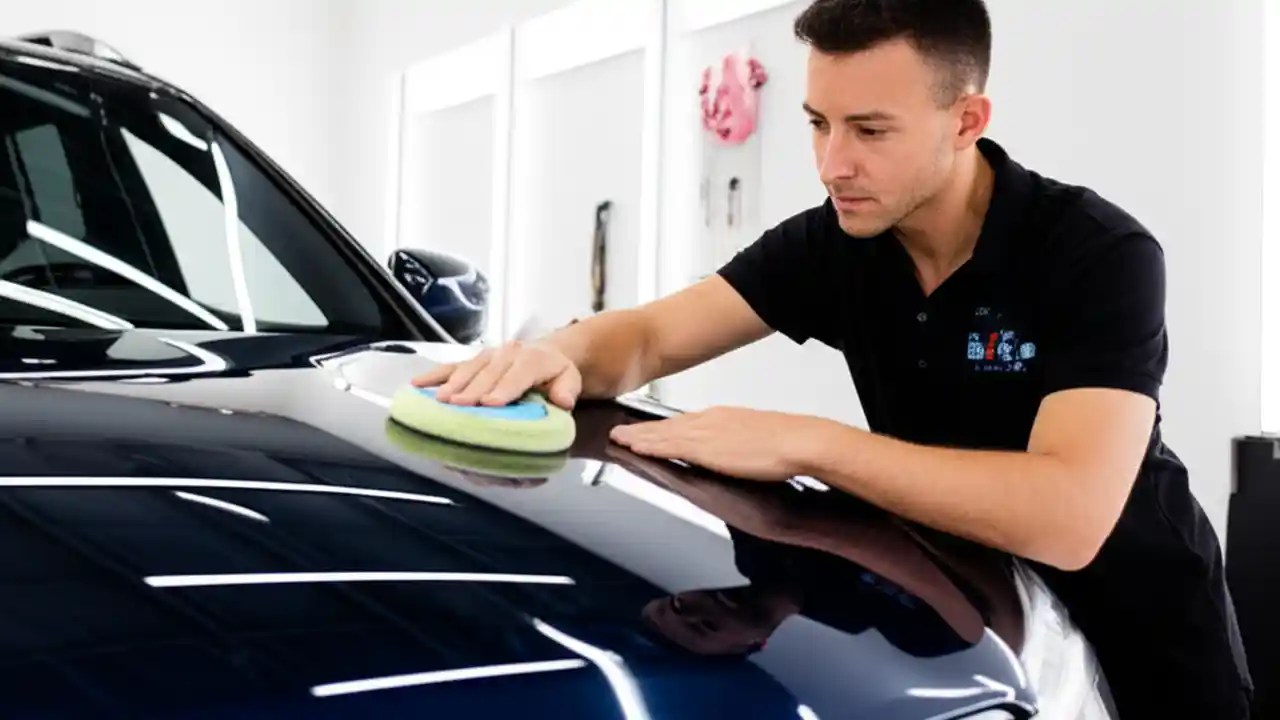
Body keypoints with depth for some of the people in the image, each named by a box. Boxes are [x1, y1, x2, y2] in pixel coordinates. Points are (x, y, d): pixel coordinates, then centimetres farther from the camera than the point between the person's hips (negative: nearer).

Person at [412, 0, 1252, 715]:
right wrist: (555, 354, -35)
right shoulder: (833, 242, -9)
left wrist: (805, 442, -41)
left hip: (1136, 629, -4)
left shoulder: (1099, 254, -26)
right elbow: (646, 337, -10)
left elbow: (1069, 517, -39)